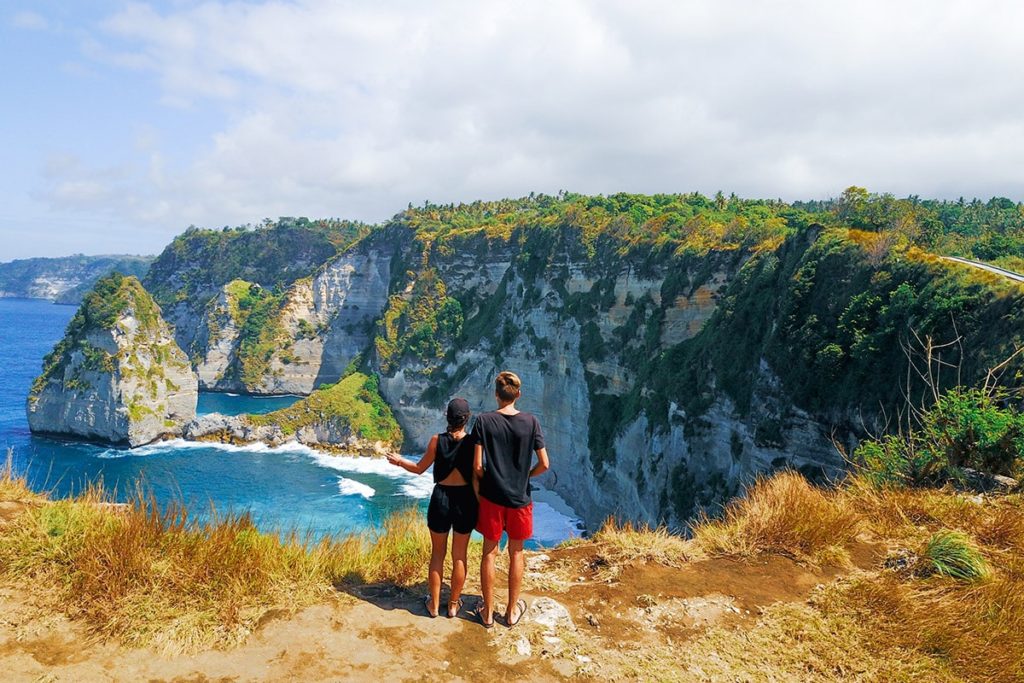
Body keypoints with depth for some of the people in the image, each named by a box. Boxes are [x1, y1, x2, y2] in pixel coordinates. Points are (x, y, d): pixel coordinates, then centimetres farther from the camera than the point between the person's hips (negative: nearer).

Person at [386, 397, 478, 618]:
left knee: (437, 554, 16)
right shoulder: (473, 441, -11)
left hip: (441, 498, 0)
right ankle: (454, 604, 25)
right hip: (465, 500, 0)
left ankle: (434, 604, 26)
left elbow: (419, 468, 2)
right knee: (459, 556, 13)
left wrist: (399, 461, 19)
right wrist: (478, 503, 10)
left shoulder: (437, 440, -9)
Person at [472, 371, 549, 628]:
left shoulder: (483, 421, -10)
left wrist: (487, 482, 9)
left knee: (489, 553, 12)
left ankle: (488, 612, 23)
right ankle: (512, 611, 26)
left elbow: (477, 466, -11)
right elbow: (544, 464, -7)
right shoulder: (530, 422, -8)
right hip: (520, 498, 1)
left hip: (492, 497, 0)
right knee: (516, 553, 14)